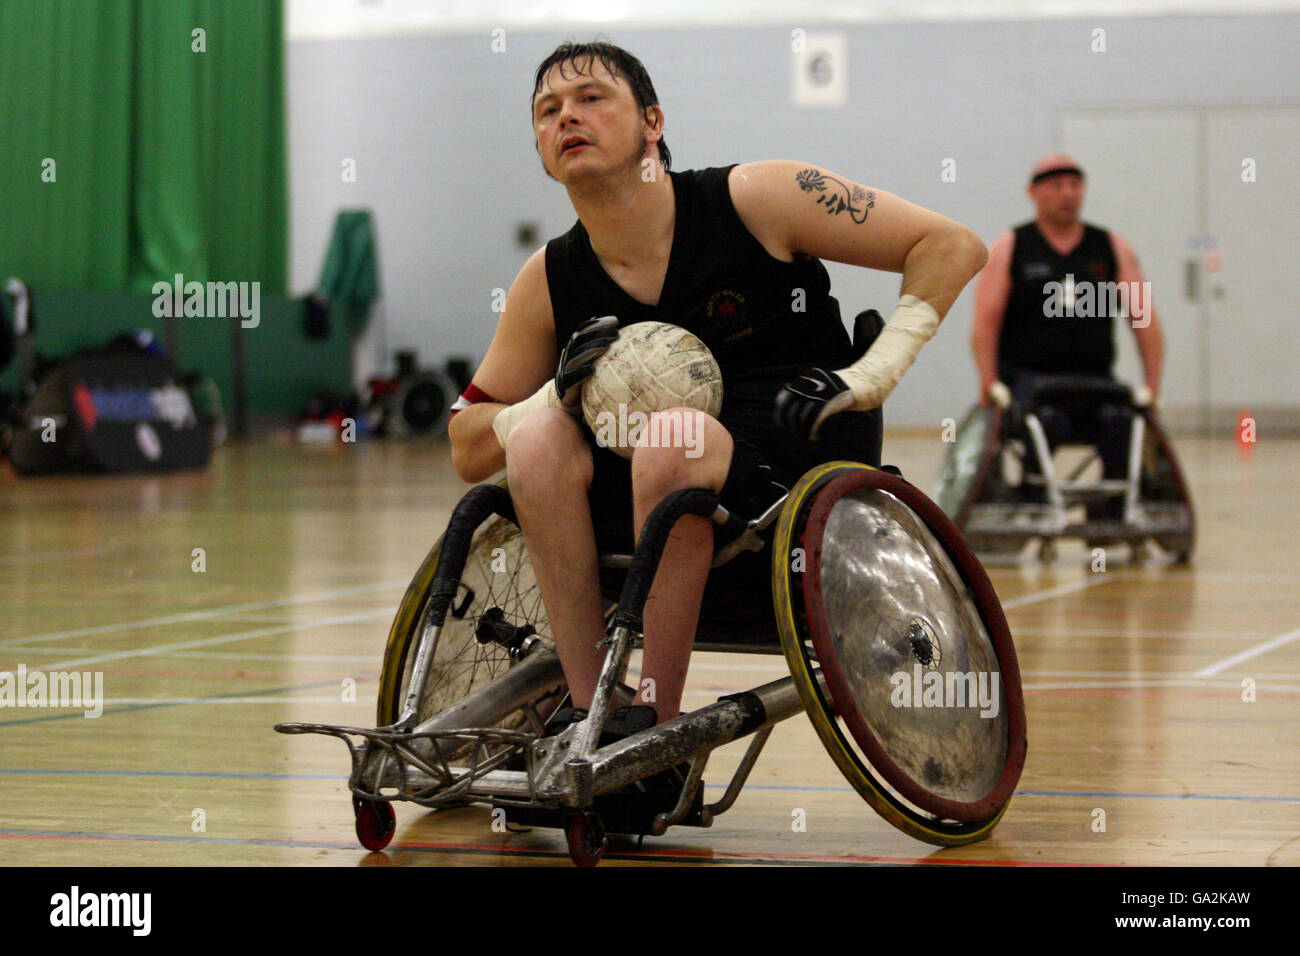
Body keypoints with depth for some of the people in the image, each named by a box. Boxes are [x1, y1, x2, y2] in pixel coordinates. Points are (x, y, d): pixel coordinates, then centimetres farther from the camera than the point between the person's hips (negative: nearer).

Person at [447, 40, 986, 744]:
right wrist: (561, 393, -10)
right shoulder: (549, 282, 5)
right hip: (667, 500, 4)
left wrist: (867, 379, -10)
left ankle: (657, 719, -26)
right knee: (537, 438, -22)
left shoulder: (754, 199, -6)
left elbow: (952, 246, -2)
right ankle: (586, 710, -22)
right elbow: (468, 452, 9)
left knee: (674, 431, -33)